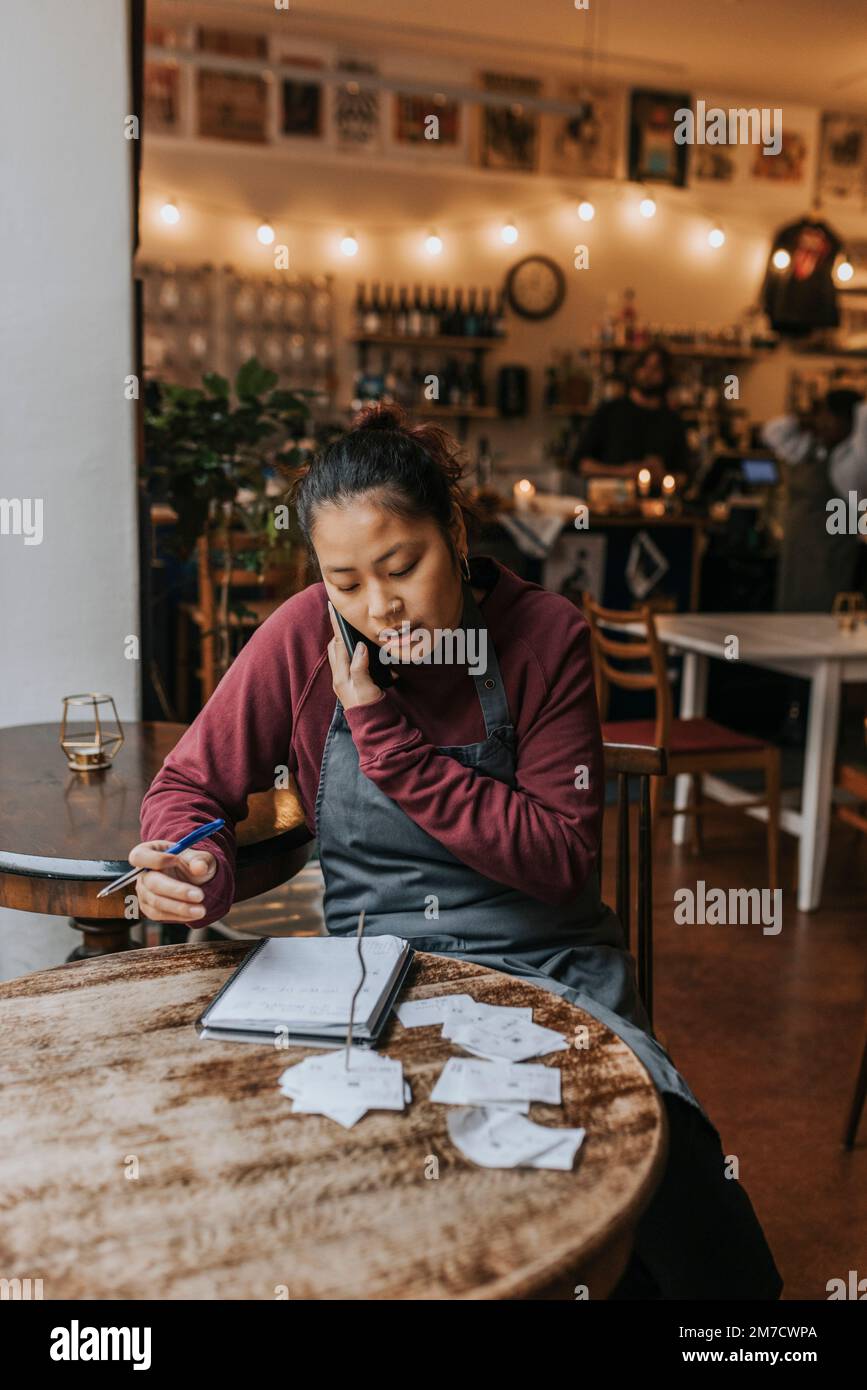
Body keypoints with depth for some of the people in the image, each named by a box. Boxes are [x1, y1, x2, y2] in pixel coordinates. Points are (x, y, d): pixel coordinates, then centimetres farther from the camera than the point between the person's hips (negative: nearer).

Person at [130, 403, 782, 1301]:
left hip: (551, 968, 0)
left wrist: (387, 730, -18)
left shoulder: (545, 634, -8)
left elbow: (561, 860, -11)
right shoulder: (304, 638, -5)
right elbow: (188, 786, 4)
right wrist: (192, 866, -22)